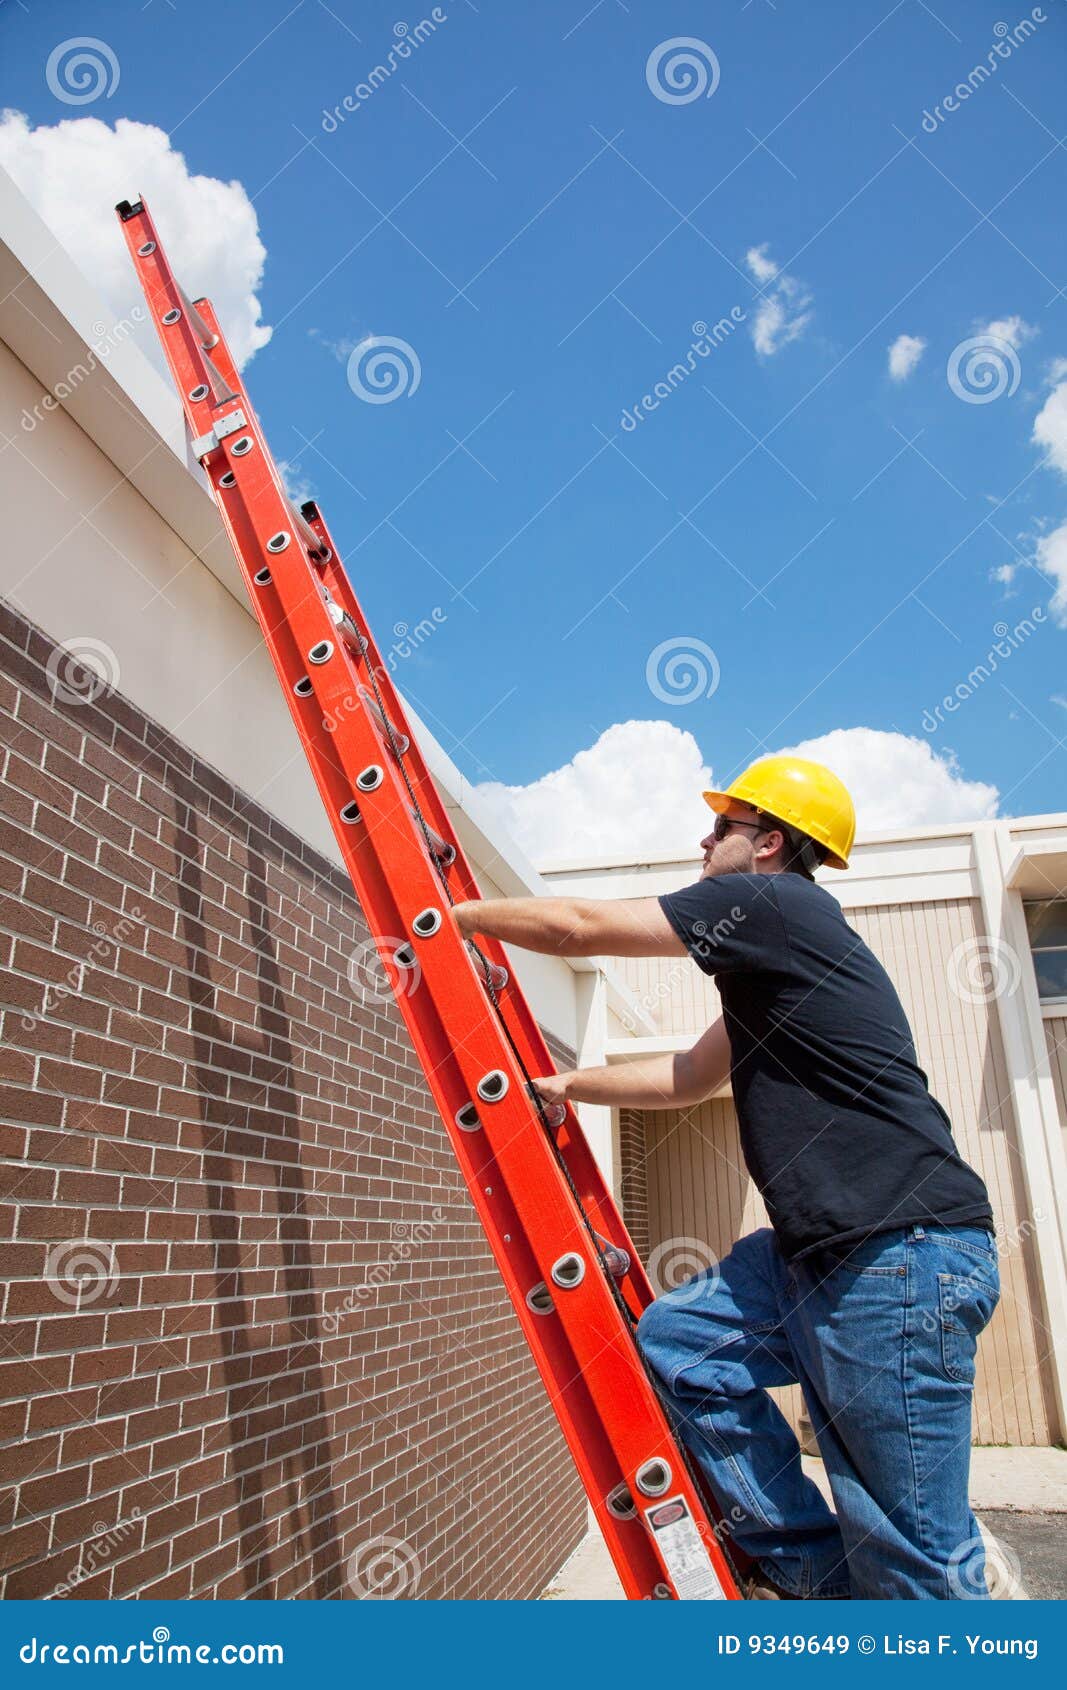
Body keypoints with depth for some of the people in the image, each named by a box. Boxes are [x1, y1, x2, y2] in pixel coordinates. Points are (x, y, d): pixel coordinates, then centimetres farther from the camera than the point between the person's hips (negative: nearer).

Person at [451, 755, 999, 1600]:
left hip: (905, 1253, -10)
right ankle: (811, 1566, 18)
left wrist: (451, 912, 6)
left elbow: (574, 927, -7)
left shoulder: (774, 901, -9)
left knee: (912, 1552, -1)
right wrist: (566, 1083, 31)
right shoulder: (772, 955, 20)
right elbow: (687, 1078, 28)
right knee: (675, 1336, 10)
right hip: (826, 1248, 10)